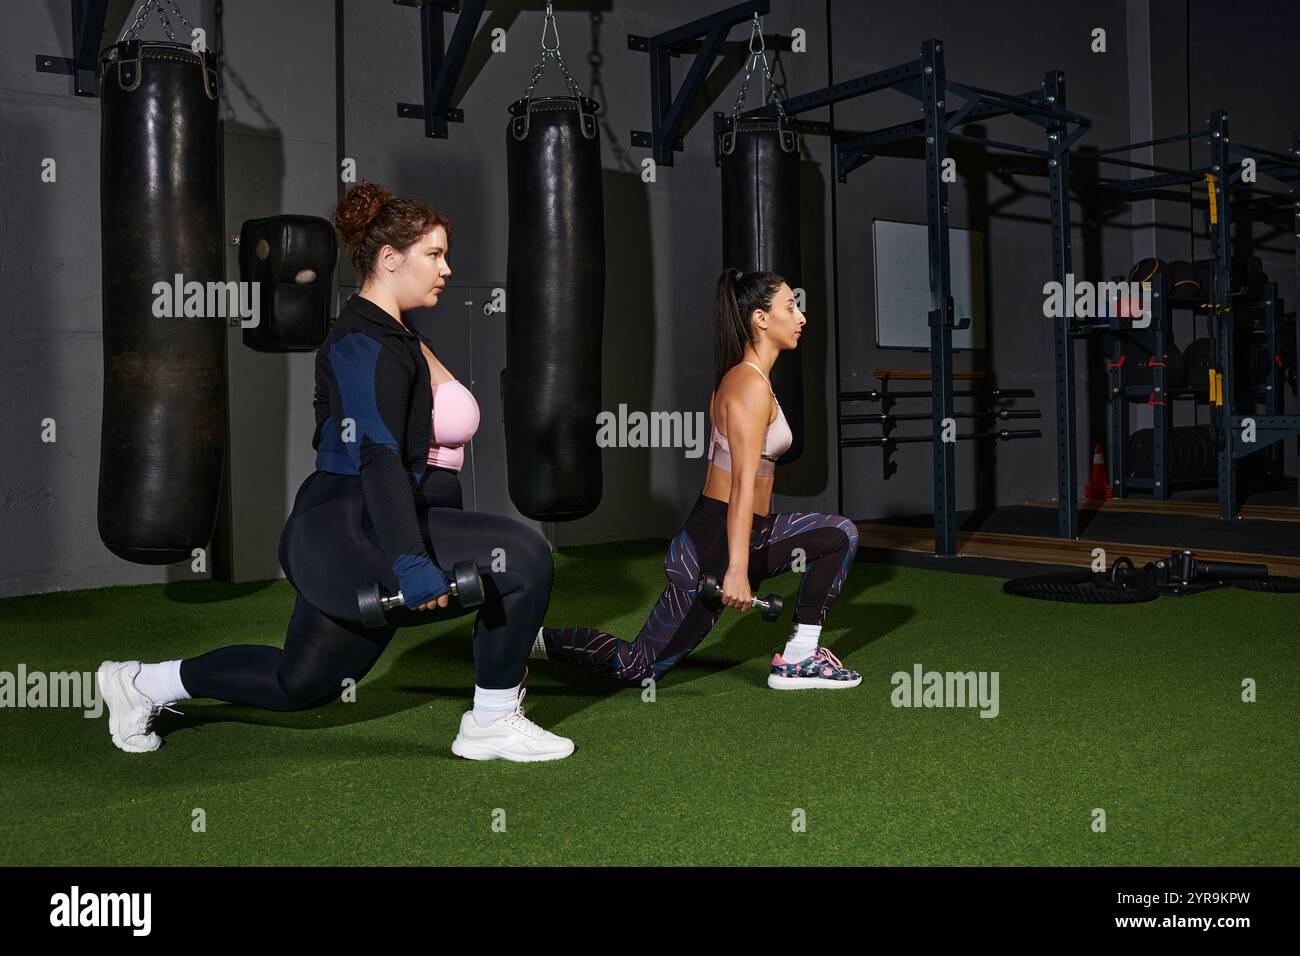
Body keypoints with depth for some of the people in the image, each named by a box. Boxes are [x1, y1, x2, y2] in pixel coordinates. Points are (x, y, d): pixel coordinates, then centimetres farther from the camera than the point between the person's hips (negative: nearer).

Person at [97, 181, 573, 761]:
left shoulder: (393, 338, 19)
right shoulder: (365, 344, -14)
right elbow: (377, 457, -27)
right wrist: (411, 564, -34)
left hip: (337, 543, 11)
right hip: (351, 532, -11)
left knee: (299, 683, 21)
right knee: (523, 556, -20)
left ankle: (142, 683, 32)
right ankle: (492, 724, -8)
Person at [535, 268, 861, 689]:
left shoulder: (740, 378, 12)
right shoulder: (751, 385, -17)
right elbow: (743, 485, -24)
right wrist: (737, 569, -28)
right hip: (713, 546, -10)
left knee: (840, 535, 8)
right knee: (638, 667, 0)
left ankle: (798, 659, 8)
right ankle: (534, 639, 14)